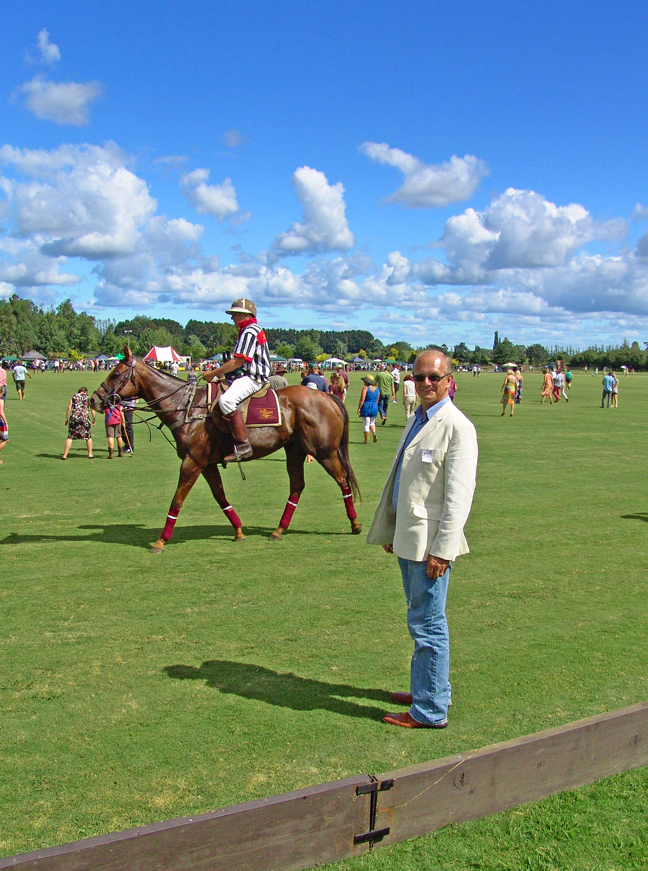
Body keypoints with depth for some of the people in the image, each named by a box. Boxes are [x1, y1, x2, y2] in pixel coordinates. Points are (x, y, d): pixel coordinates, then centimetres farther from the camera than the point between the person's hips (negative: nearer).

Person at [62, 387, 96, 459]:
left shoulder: (74, 397, 15)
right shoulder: (88, 398, 12)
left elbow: (69, 408, 7)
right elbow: (92, 410, 6)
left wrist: (66, 418, 11)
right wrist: (94, 420, 13)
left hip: (74, 417, 1)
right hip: (84, 418, -1)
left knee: (70, 437, 5)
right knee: (88, 436, 15)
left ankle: (65, 455, 2)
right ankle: (90, 454, 20)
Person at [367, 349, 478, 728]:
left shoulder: (457, 427, -14)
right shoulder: (417, 420, 14)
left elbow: (459, 496, -18)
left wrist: (442, 550, -21)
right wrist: (389, 529, 21)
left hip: (430, 542, -9)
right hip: (408, 538, 9)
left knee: (428, 624, -1)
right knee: (422, 621, 20)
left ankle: (431, 710, 12)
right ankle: (429, 689, 35)